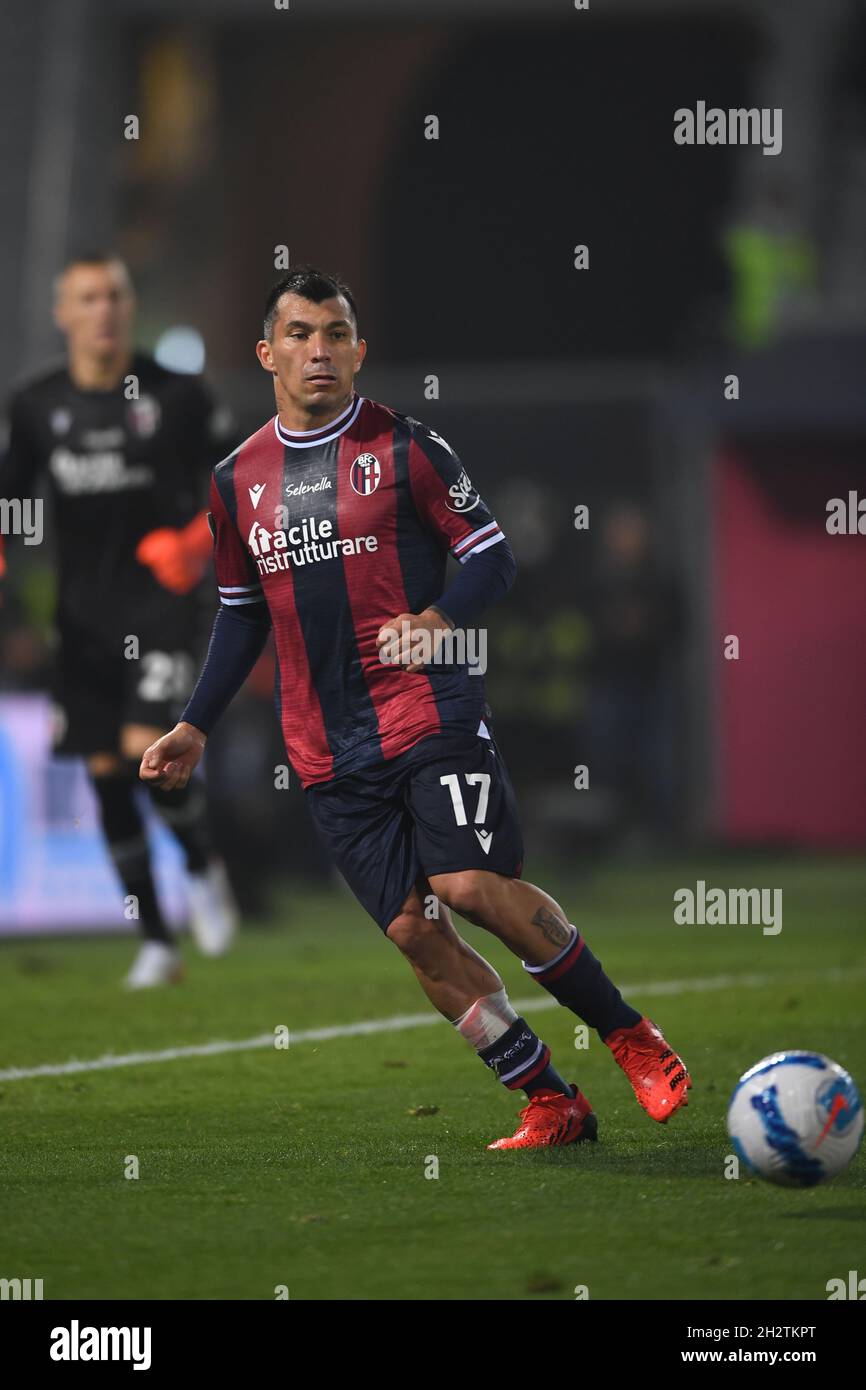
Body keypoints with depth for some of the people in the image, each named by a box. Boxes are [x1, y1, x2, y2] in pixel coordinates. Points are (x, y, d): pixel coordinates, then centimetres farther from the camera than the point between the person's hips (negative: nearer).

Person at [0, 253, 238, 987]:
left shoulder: (178, 396, -5)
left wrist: (202, 539, -16)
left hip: (160, 599, -3)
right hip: (84, 610, 4)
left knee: (149, 748, -20)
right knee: (106, 771, 3)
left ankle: (204, 866, 11)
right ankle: (156, 944, 14)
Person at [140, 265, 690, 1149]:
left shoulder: (404, 447, -1)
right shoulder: (237, 480, 11)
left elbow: (491, 556, 0)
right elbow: (242, 612, 22)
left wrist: (441, 619, -19)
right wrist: (195, 728, 18)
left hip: (431, 714, -4)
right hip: (327, 749, 4)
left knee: (472, 885, -20)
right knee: (411, 929, -4)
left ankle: (632, 1040, -3)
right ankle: (551, 1105, 4)